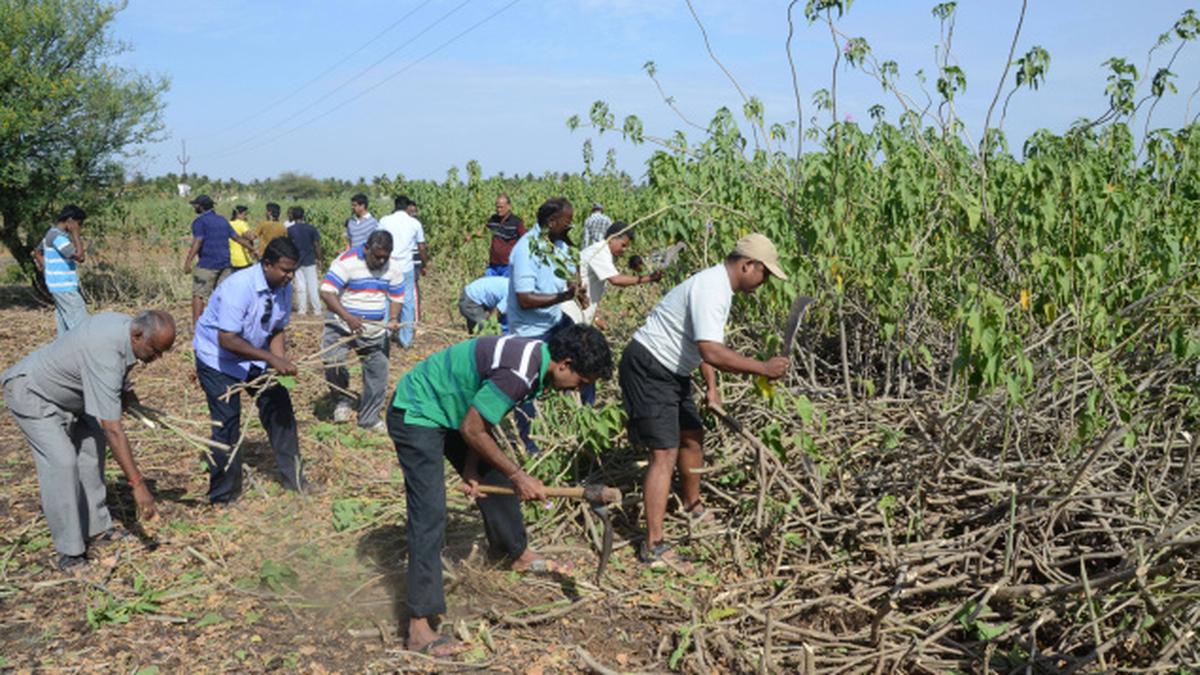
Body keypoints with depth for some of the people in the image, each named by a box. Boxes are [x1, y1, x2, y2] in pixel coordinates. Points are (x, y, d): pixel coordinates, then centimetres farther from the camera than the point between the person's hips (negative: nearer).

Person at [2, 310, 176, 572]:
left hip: (61, 391, 10)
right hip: (30, 393, -10)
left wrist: (123, 390, 2)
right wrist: (137, 484, -36)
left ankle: (95, 528, 16)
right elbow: (113, 430, -38)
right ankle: (69, 552, -10)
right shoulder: (105, 356, -38)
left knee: (91, 444, 9)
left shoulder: (124, 323, -12)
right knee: (62, 462, -18)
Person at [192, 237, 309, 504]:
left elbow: (277, 331, 0)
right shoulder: (239, 287, -32)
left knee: (279, 407, 5)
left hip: (254, 355, 7)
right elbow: (227, 340, -35)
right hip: (217, 357, -7)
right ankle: (222, 497, 6)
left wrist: (282, 362, -18)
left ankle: (293, 477, 18)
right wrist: (272, 359, -38)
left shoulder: (284, 288, -10)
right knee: (227, 424, -8)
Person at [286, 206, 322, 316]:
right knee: (313, 285, 5)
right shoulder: (311, 228, -6)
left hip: (296, 261, 1)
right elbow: (316, 245, -5)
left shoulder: (290, 230, -4)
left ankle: (302, 309, 8)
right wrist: (319, 257, 7)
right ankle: (317, 309, 6)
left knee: (300, 285, 7)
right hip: (310, 260, -1)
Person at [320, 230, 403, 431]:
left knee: (377, 371, 4)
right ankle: (342, 401, 8)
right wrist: (348, 318, -34)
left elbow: (396, 296, 7)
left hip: (376, 329, 4)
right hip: (342, 325, -4)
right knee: (333, 362, -21)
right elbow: (326, 292, -24)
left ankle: (370, 418, 20)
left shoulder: (393, 268, -3)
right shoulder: (346, 262, -19)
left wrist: (394, 319, -14)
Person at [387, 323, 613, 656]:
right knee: (429, 516, -14)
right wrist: (518, 476, -15)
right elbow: (471, 430, -24)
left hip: (454, 409, 10)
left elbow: (482, 422, 4)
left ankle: (519, 554, 40)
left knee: (495, 478, 18)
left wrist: (472, 468, -5)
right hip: (416, 414, -10)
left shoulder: (537, 356, -3)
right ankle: (420, 628, -12)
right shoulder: (518, 373, -32)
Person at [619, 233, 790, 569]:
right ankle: (653, 547, -10)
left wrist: (711, 387, 12)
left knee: (692, 436, 22)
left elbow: (705, 343, 20)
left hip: (671, 371, 11)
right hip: (647, 368, -11)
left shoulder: (719, 285, 9)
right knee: (665, 453, -13)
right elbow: (712, 352, -35)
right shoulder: (711, 290, -24)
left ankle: (693, 508, 44)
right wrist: (763, 368, -27)